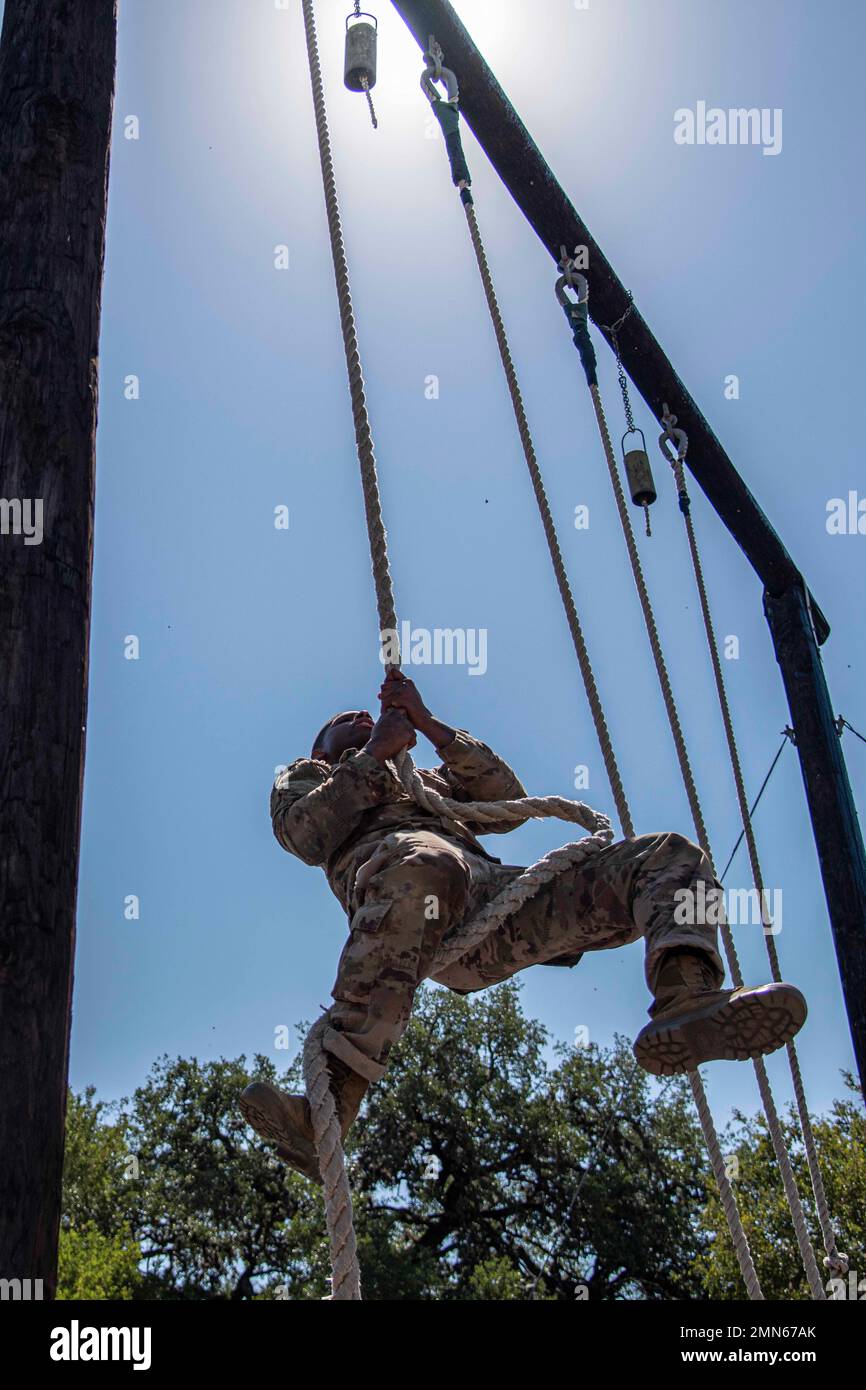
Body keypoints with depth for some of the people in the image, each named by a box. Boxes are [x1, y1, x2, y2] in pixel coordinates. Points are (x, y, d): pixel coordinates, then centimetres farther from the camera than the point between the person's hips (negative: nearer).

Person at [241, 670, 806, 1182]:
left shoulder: (424, 782, 47)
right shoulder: (305, 777, 38)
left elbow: (509, 803, 26)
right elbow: (302, 832, 11)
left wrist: (431, 727, 19)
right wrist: (374, 753, 11)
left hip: (499, 894, 6)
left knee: (671, 854, -8)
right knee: (425, 864, -45)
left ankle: (686, 999, -43)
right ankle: (330, 1107, -56)